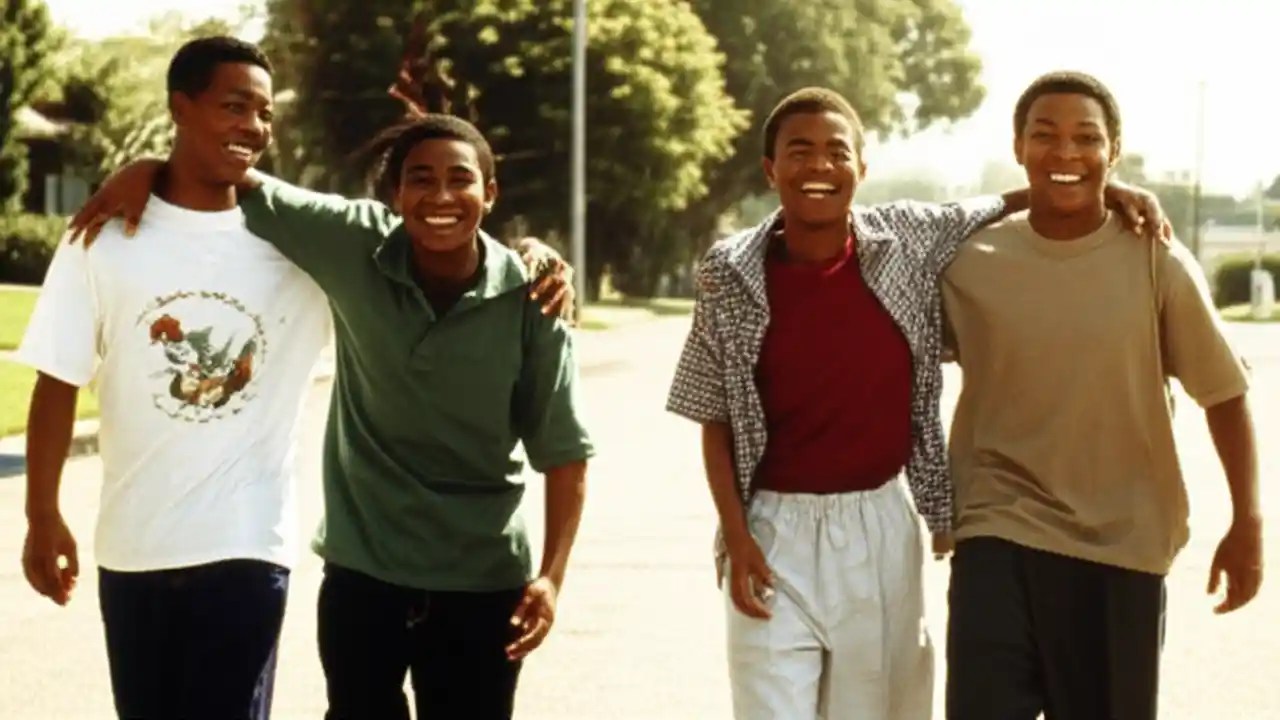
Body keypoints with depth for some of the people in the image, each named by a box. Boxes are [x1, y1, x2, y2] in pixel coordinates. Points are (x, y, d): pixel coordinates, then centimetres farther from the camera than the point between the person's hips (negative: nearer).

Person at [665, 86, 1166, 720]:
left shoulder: (911, 241, -4)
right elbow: (716, 421, -2)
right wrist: (736, 536, -8)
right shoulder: (732, 274, -7)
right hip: (777, 530, -2)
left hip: (882, 525, 2)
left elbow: (995, 209, 13)